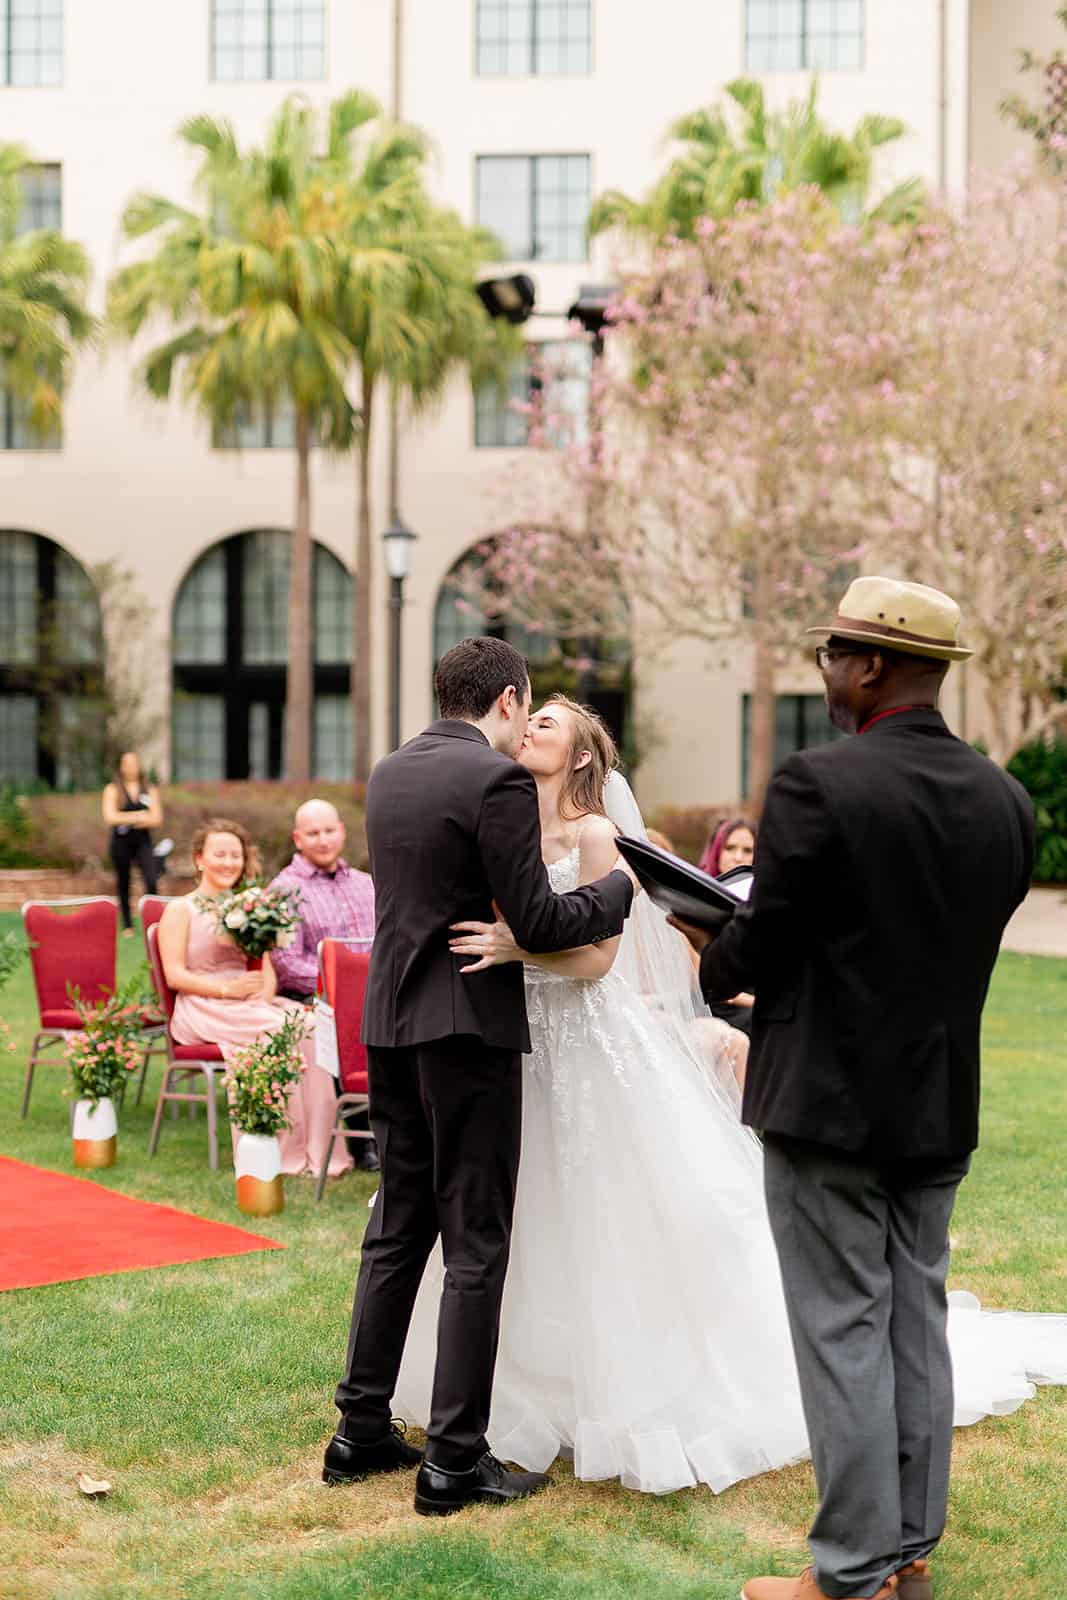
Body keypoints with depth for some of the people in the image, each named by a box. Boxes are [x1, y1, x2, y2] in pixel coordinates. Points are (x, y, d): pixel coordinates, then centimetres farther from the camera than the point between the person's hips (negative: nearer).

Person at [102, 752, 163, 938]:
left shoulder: (150, 790, 9)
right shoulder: (112, 790, 3)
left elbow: (157, 819, 0)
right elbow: (110, 817, -9)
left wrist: (128, 819, -8)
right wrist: (139, 816, -7)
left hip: (143, 841, 1)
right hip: (121, 841, -1)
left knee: (151, 881, -17)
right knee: (124, 884, 6)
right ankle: (127, 926, 16)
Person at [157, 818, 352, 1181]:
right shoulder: (180, 910, 4)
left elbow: (266, 967, 16)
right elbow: (175, 976, -5)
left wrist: (266, 991, -8)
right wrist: (227, 989, -17)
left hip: (249, 1004, 5)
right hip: (203, 1011, -5)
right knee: (278, 1032, -32)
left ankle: (318, 1149, -32)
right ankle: (289, 1152, -27)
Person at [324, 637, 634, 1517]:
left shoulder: (389, 774, 10)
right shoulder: (499, 780, -14)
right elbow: (538, 923, -16)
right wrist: (617, 888, -1)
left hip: (391, 1025, 8)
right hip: (468, 1027, -8)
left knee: (398, 1230, 16)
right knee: (476, 1245, 0)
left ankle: (362, 1429, 23)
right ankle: (455, 1459, 4)